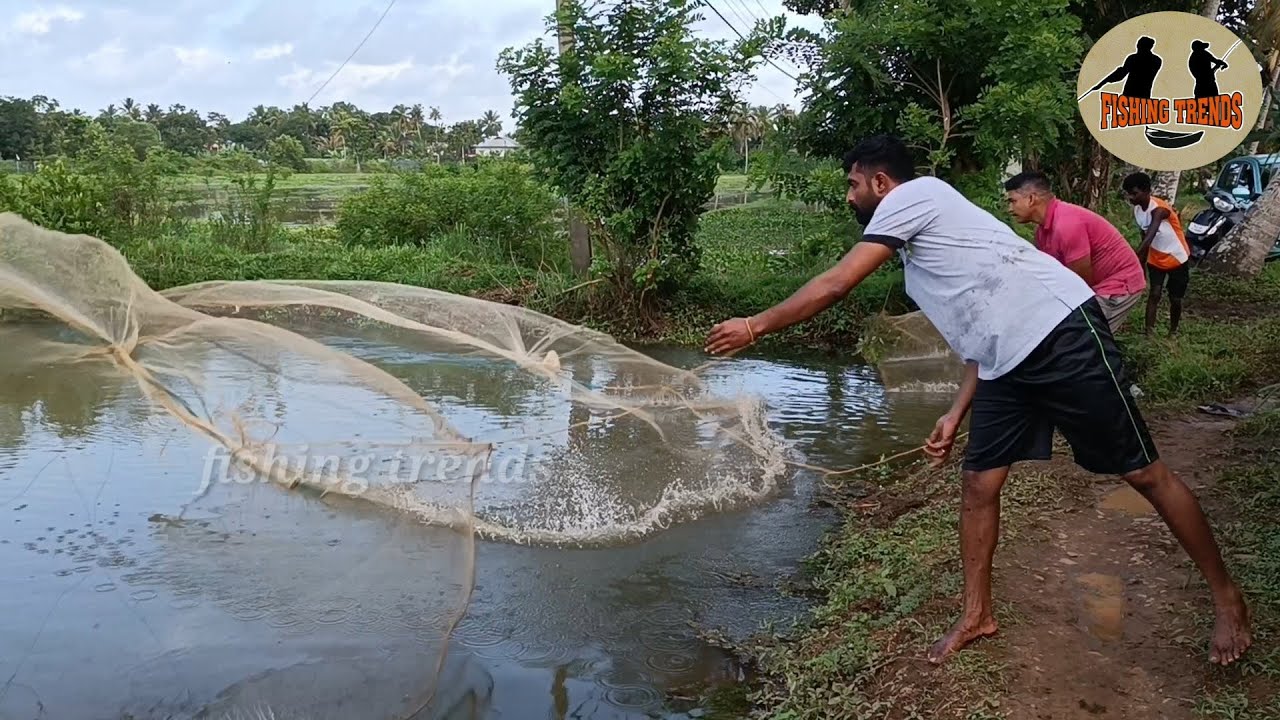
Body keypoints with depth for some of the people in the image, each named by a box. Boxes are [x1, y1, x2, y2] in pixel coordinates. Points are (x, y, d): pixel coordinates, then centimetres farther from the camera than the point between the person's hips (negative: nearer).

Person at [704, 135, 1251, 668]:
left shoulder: (913, 194, -5)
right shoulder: (918, 244, 22)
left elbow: (836, 284, -10)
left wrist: (755, 326, -2)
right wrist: (956, 414, 17)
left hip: (1061, 334, -10)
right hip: (1008, 361, 10)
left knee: (1143, 472, 2)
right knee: (978, 483, 8)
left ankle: (1225, 597, 19)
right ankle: (977, 615, 22)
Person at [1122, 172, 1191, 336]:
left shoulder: (1159, 209, -31)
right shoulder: (1137, 210, -7)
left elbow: (1148, 239, -44)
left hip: (1176, 258, -5)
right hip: (1156, 259, 5)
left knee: (1175, 299, 7)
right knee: (1154, 294, -9)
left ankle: (1173, 331, 27)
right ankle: (1149, 332, -13)